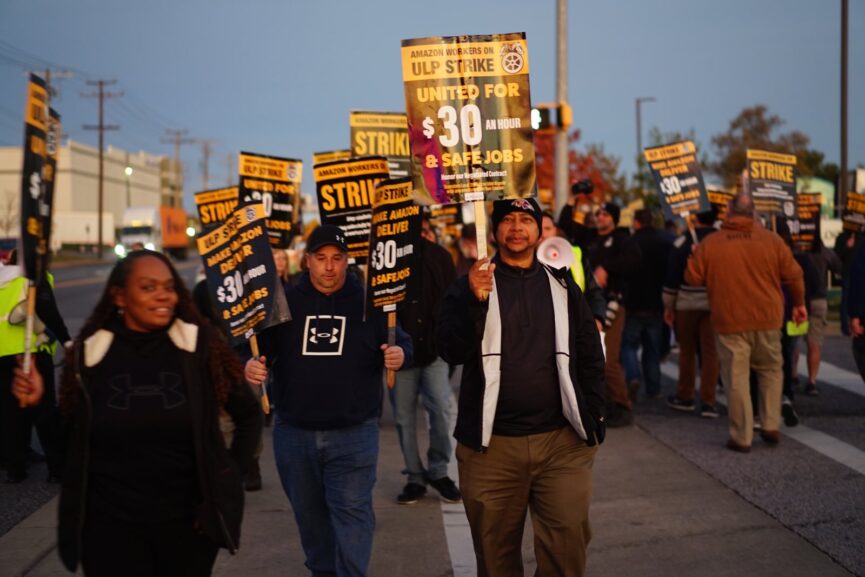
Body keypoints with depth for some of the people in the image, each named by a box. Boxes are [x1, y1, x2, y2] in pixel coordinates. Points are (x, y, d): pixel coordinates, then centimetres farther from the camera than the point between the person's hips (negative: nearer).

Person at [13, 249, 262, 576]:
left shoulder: (199, 345, -5)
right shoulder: (90, 353, -2)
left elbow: (249, 414, 5)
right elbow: (69, 440, 5)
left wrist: (230, 474, -1)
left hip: (188, 520, 0)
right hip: (110, 524, 0)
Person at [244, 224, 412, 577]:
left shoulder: (368, 301, 0)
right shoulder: (284, 302, 3)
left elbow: (402, 342, 4)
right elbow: (259, 347, 8)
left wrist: (400, 355, -19)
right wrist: (251, 365, -14)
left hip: (353, 432, -2)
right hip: (294, 432, 3)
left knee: (352, 511, -5)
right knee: (309, 514, 16)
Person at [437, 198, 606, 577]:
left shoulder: (562, 286, 11)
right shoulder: (469, 286, 3)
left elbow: (590, 357, 14)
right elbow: (451, 351, -10)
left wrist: (593, 418, 8)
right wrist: (476, 302, -24)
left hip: (562, 440, 1)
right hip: (491, 444, -1)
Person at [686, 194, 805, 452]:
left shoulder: (709, 243, -4)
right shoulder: (771, 240, 0)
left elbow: (693, 278, 0)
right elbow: (793, 275, 5)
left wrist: (693, 256, 21)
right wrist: (798, 303, 21)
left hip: (729, 322, -2)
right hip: (767, 320, 2)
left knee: (736, 378, 3)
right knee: (770, 371, 19)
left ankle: (741, 437, 5)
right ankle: (771, 426, 15)